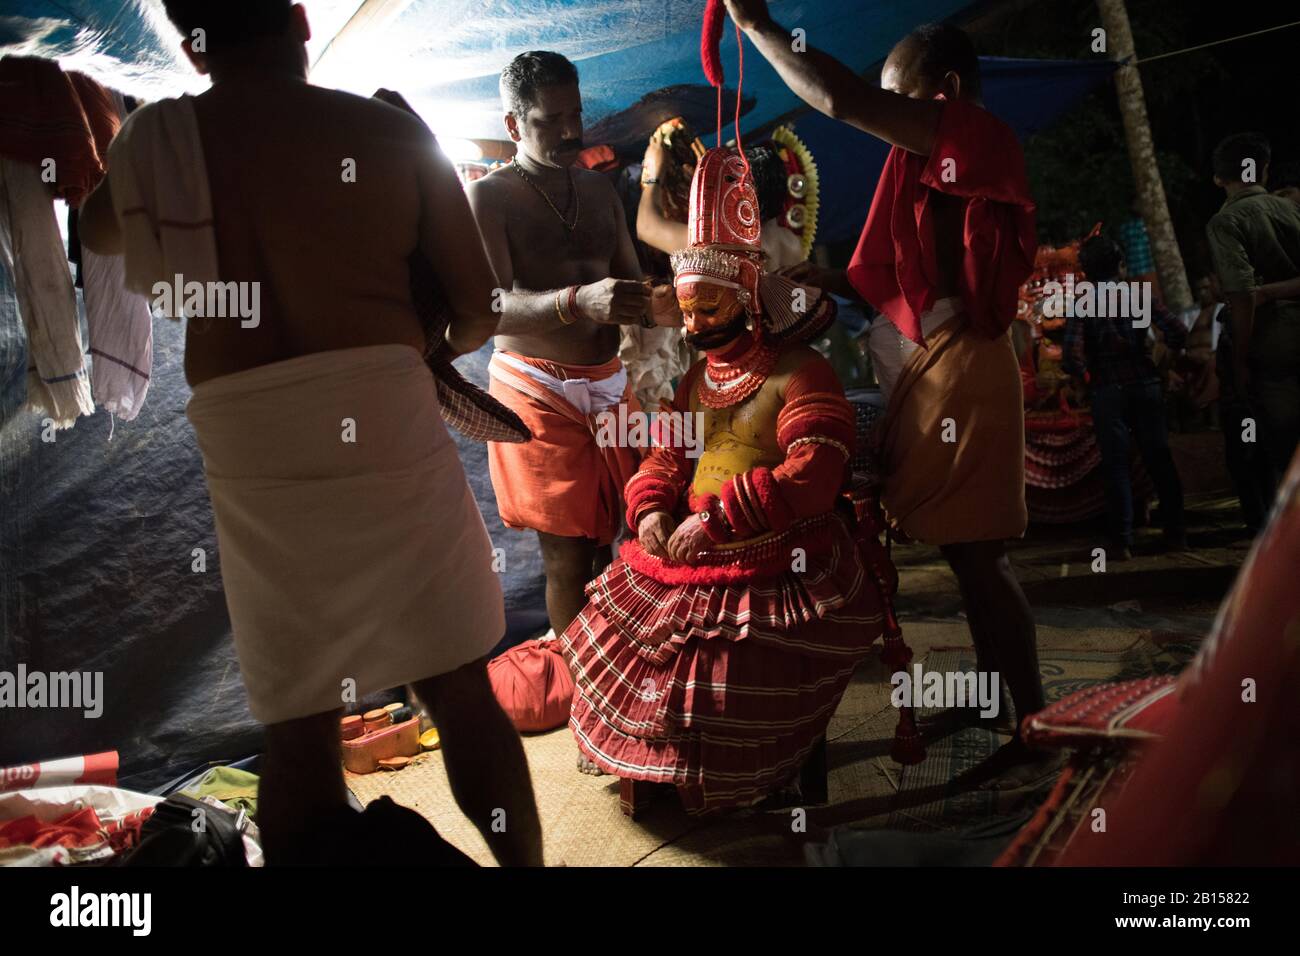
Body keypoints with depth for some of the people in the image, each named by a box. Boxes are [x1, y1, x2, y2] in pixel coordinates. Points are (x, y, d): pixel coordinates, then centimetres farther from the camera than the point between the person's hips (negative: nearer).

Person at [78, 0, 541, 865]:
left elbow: (99, 234, 31)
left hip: (252, 454, 1)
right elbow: (481, 311, 5)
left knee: (298, 729, 8)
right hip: (387, 420, 0)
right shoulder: (392, 132, 5)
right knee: (462, 690, 11)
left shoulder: (153, 140, 9)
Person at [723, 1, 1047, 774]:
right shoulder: (949, 166, 16)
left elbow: (842, 100, -23)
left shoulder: (976, 135, -12)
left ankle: (1035, 725, 5)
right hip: (938, 365, 10)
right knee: (973, 550, 16)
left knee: (975, 552, -5)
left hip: (958, 369, -10)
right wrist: (831, 281, 6)